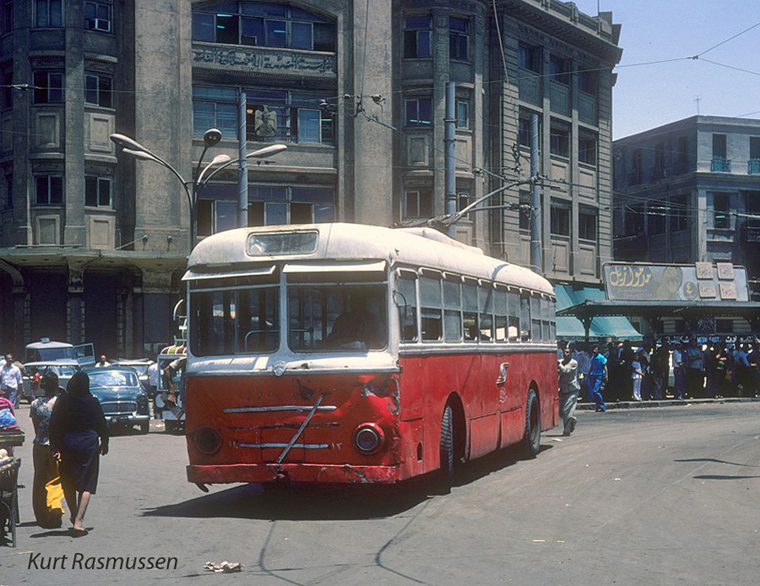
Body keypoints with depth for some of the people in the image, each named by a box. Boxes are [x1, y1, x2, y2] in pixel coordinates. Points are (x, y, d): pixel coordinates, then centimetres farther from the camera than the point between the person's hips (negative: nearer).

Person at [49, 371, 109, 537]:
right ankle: (78, 522, -9)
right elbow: (102, 425, 2)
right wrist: (104, 443, 17)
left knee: (68, 485, 18)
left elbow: (54, 425, -5)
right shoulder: (92, 402, -5)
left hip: (67, 445, 2)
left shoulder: (63, 402, -3)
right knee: (86, 485, 1)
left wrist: (55, 448, -2)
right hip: (88, 444, -1)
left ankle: (74, 516, 26)